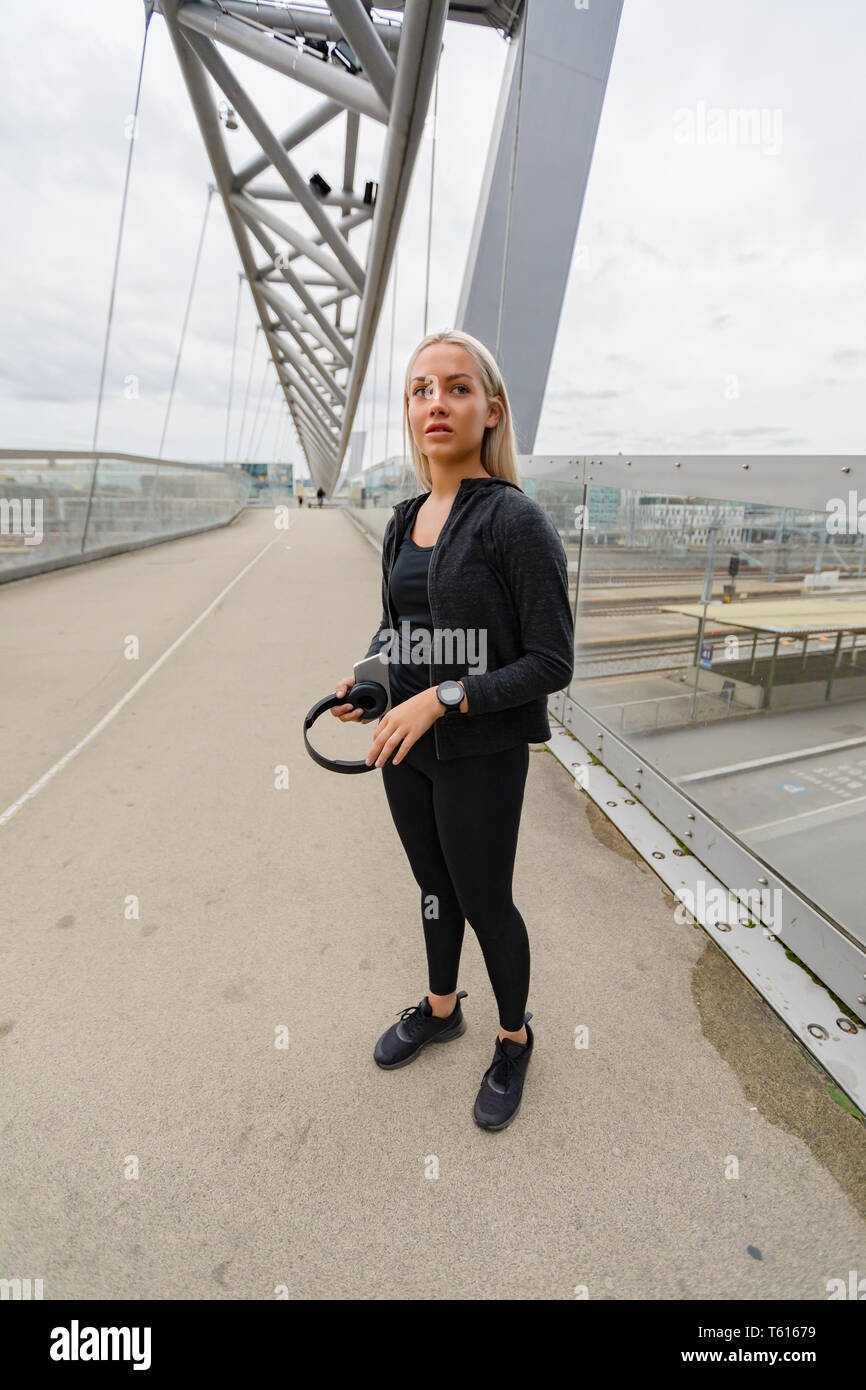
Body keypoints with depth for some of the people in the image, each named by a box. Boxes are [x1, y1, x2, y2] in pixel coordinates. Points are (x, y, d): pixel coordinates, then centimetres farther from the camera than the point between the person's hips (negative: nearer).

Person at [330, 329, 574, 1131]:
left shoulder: (517, 521, -16)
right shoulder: (404, 523, 5)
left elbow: (551, 664, -17)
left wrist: (444, 697, -24)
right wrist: (363, 676, -3)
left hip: (480, 754, -6)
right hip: (405, 743, 6)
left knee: (484, 901, 12)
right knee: (434, 885, 23)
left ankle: (514, 1041, 42)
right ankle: (440, 1010, 51)